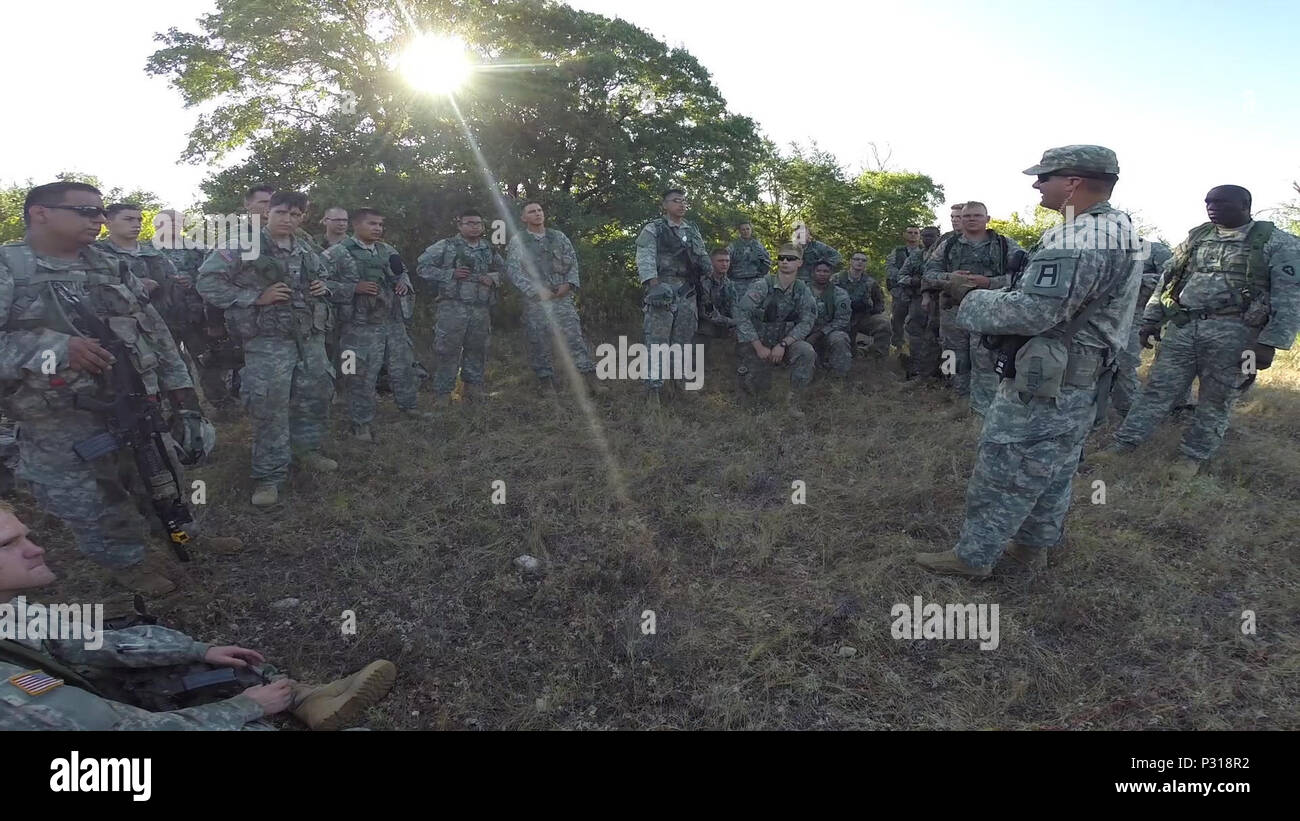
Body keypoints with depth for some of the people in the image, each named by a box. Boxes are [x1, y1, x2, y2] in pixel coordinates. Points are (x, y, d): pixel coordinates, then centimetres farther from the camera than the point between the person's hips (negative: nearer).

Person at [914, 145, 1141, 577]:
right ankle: (1033, 546, 34)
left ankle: (972, 556, 13)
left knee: (1001, 476, 1)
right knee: (1053, 474, 20)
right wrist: (988, 288, 5)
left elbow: (1030, 313, -29)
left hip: (1043, 387, -10)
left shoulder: (1077, 241, -25)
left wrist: (968, 296, -13)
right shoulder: (1119, 228, 11)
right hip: (1081, 383, 10)